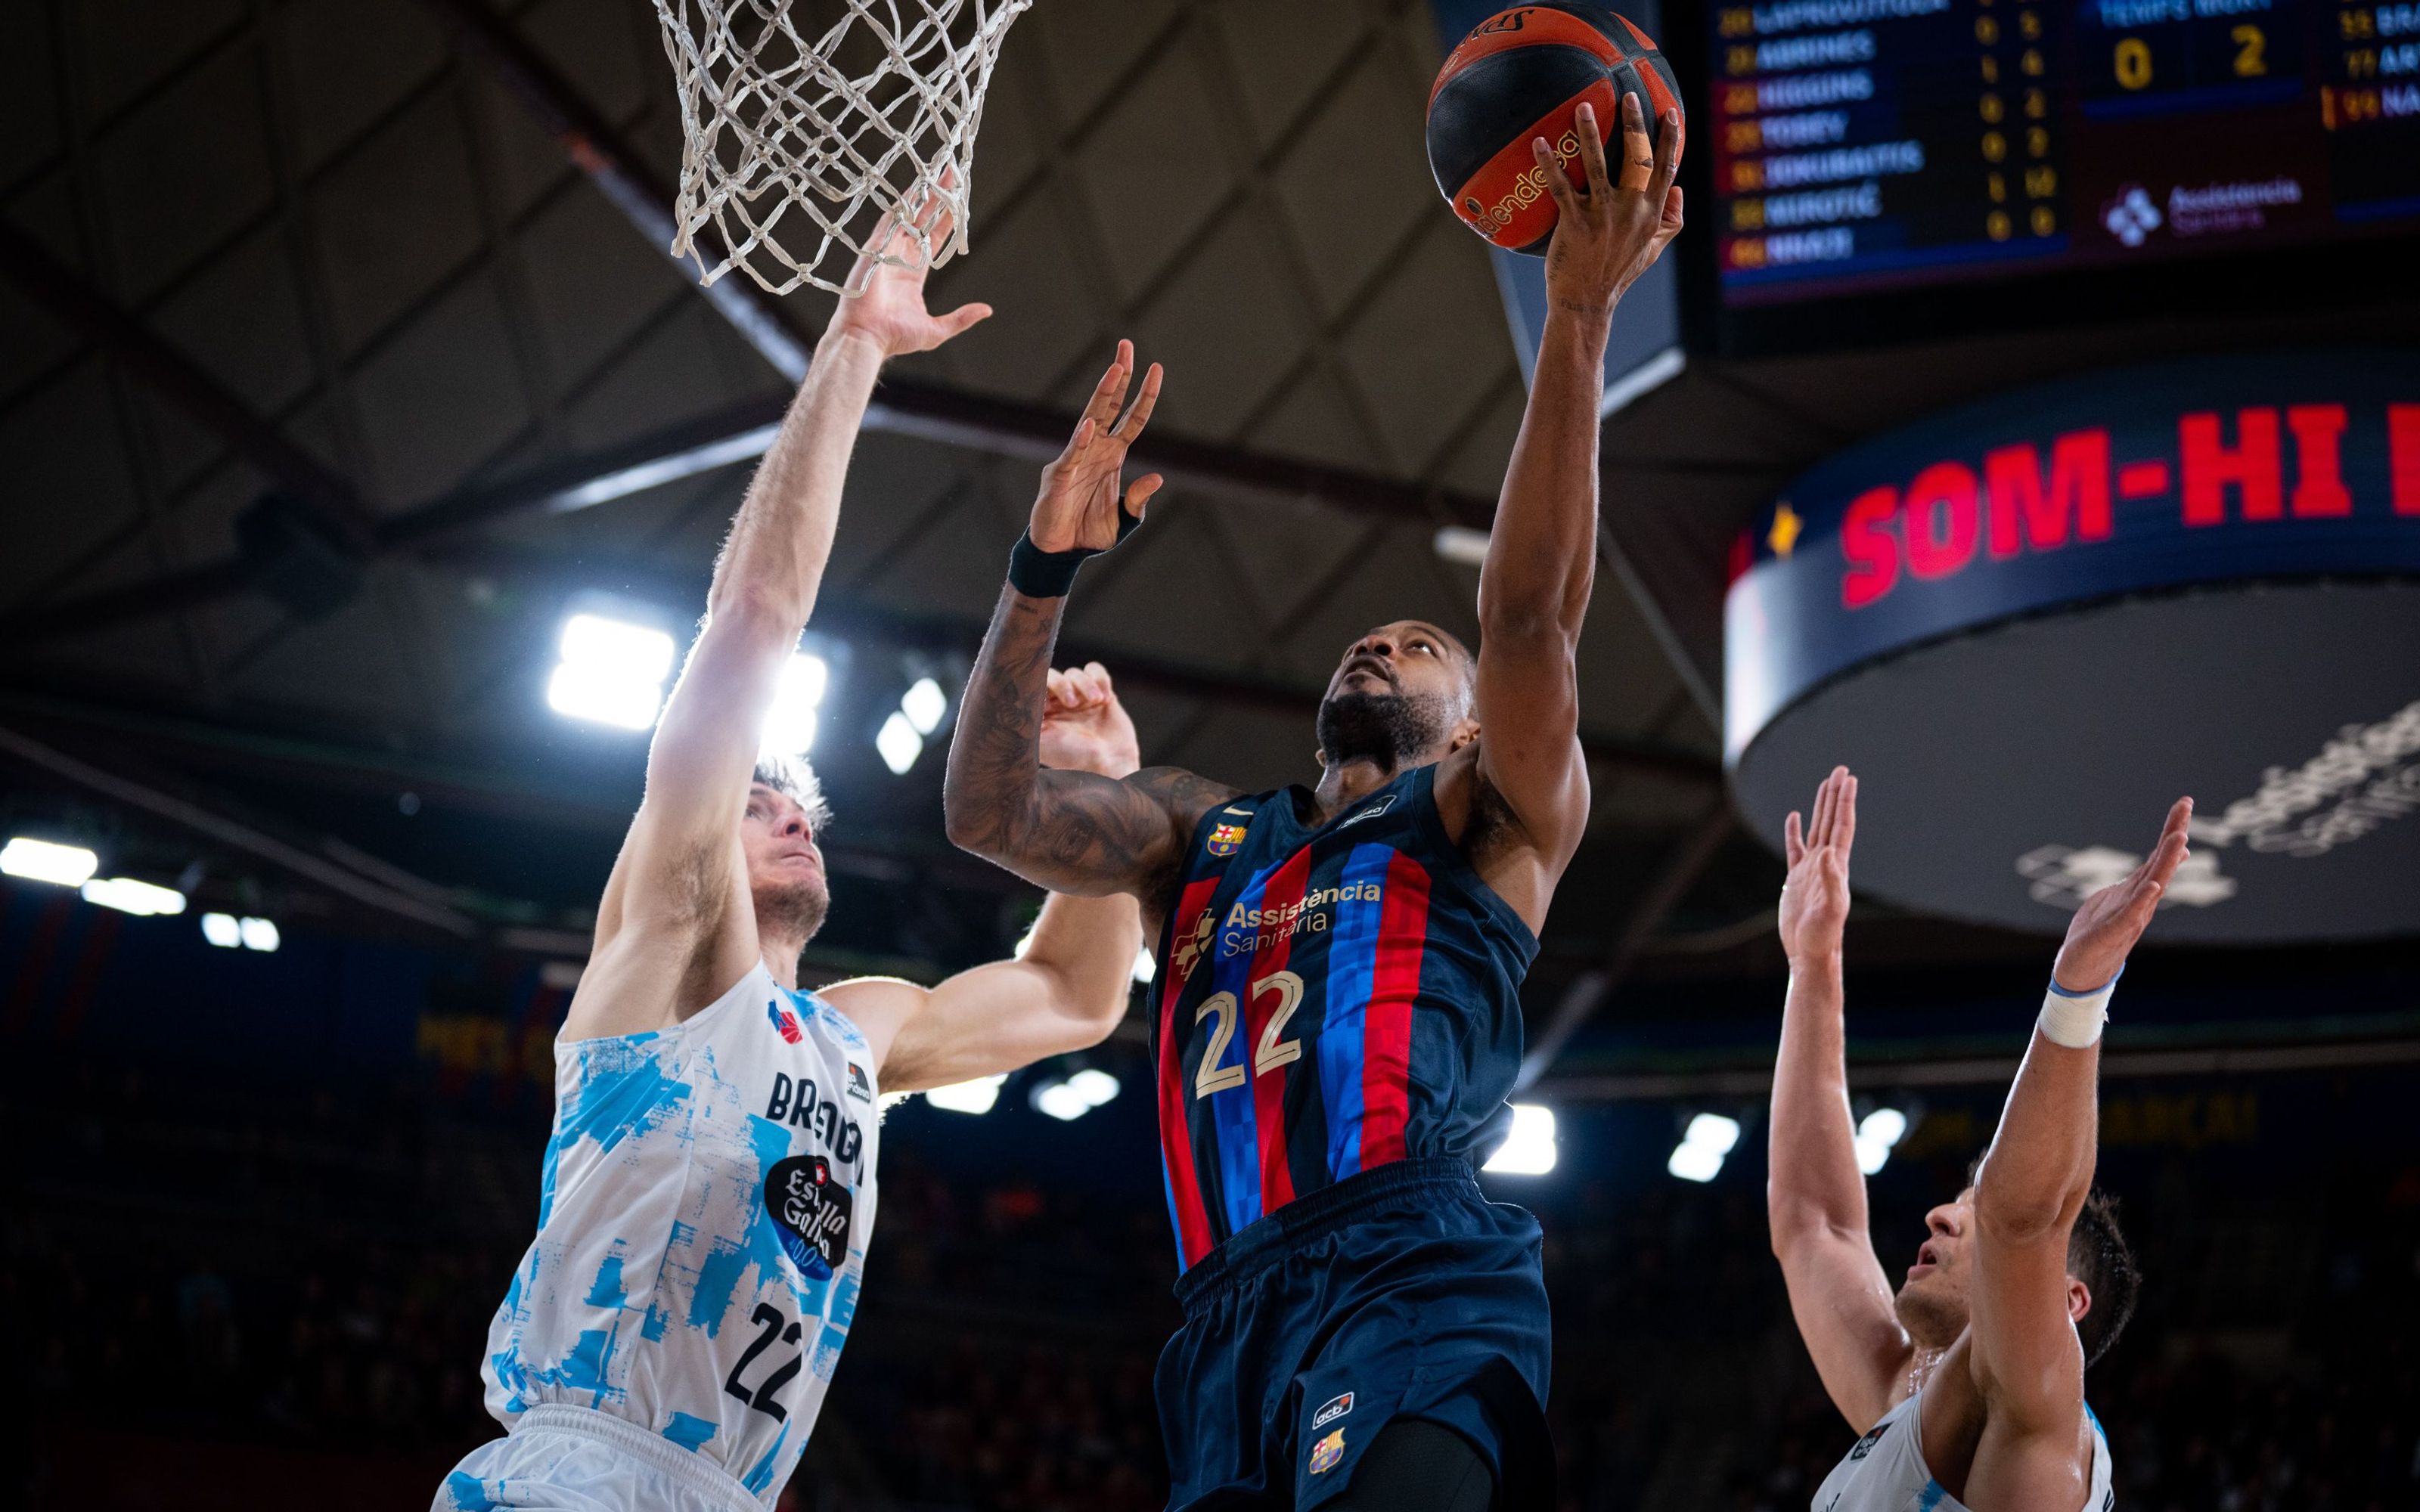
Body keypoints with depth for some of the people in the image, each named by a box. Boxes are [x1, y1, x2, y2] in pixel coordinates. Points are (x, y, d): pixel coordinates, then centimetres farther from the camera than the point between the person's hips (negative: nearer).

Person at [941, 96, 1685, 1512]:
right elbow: (990, 812, 15)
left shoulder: (1492, 821, 18)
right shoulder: (1207, 832, 30)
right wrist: (1047, 568, 6)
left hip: (1414, 1287, -5)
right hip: (1232, 1320, 5)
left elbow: (1532, 611, 0)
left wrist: (1579, 322, -11)